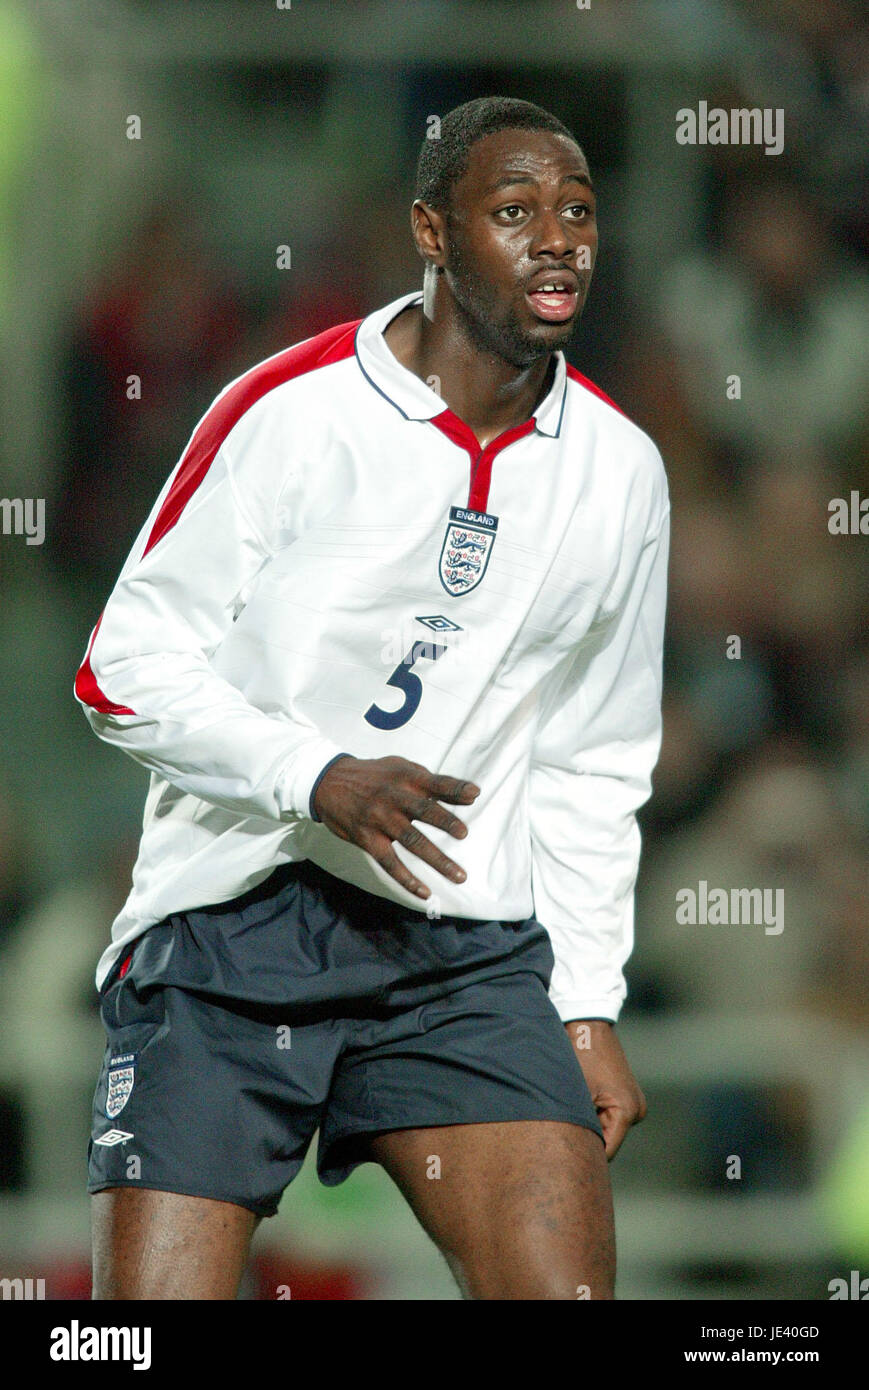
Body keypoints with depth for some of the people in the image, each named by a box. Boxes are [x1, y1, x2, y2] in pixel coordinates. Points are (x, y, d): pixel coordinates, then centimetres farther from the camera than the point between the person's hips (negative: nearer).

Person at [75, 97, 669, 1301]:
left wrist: (587, 1006, 12)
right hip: (229, 921, -3)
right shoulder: (289, 413, -6)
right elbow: (127, 668, -4)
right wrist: (318, 779, -18)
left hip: (469, 951, 3)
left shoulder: (621, 472, 8)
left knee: (568, 1285, -15)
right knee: (158, 1301, -11)